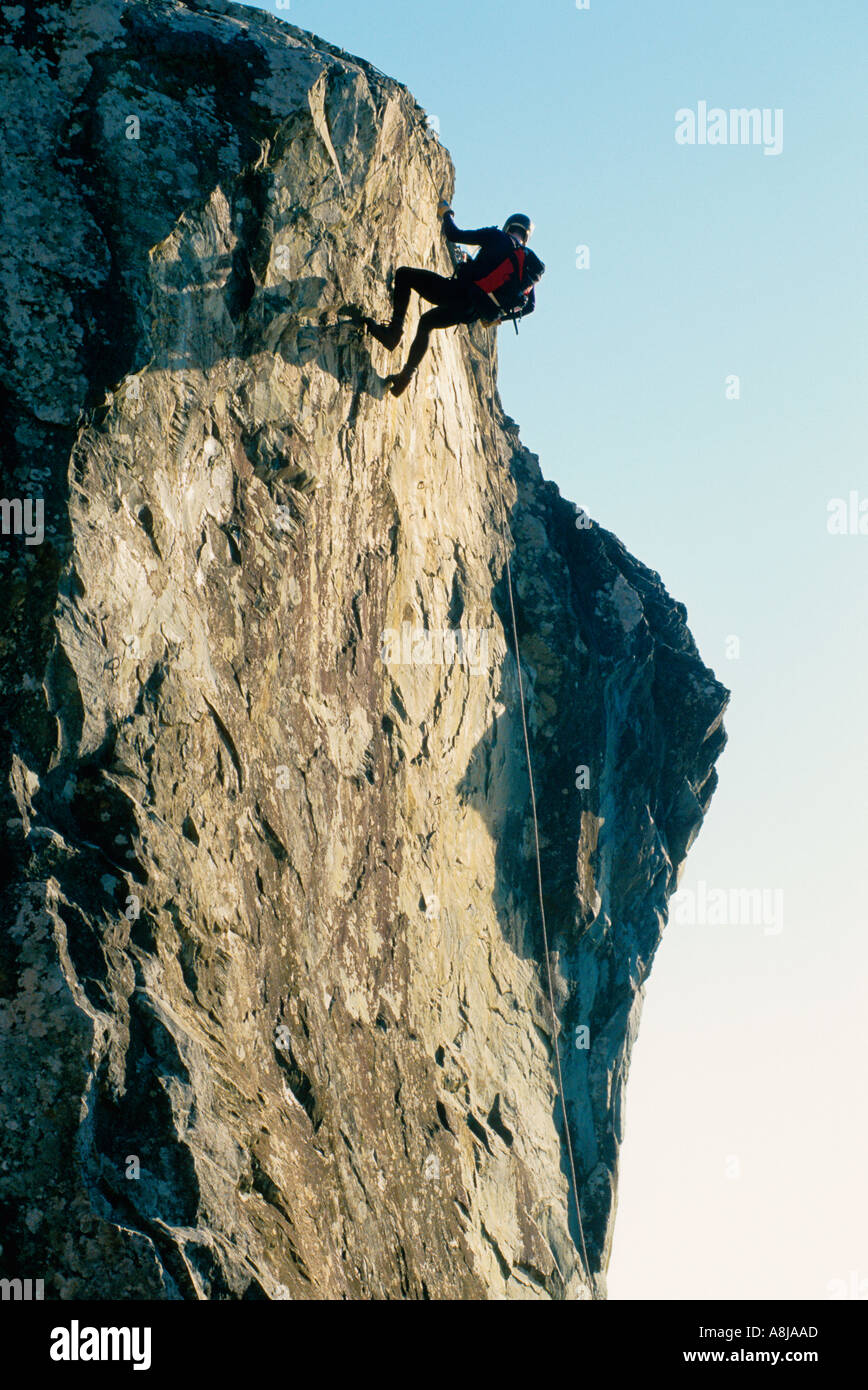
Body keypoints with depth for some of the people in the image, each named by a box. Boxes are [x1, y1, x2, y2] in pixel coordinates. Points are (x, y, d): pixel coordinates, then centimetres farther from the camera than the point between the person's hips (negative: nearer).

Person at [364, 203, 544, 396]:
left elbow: (454, 235, 0)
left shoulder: (497, 237, -1)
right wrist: (499, 316, 33)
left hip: (460, 294, -7)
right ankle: (406, 375, 28)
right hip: (469, 313, 7)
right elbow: (530, 306, 20)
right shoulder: (531, 266, 15)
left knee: (403, 274, 7)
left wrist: (446, 213, 20)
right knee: (426, 322, 33)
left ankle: (394, 332, -4)